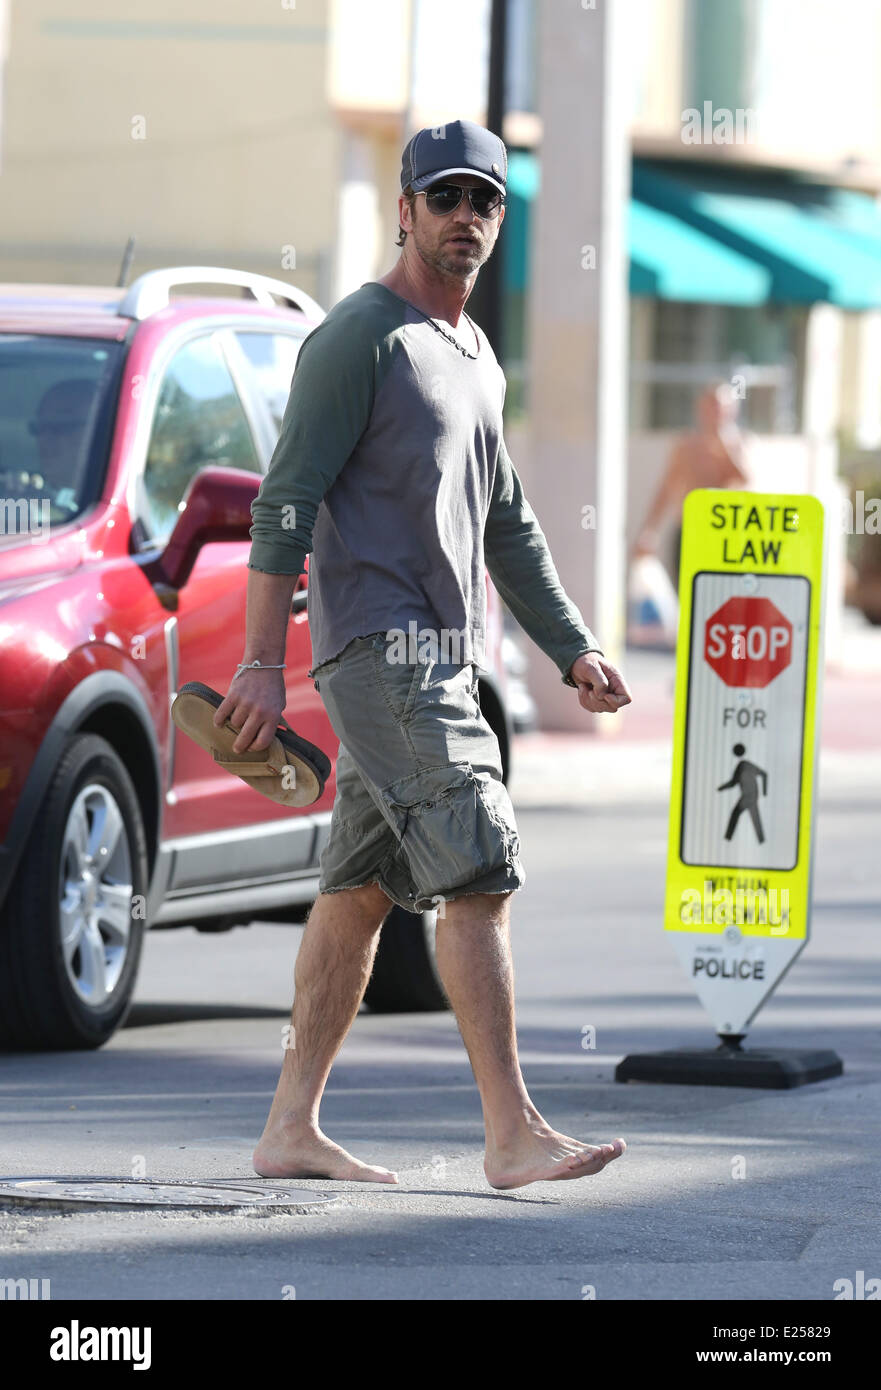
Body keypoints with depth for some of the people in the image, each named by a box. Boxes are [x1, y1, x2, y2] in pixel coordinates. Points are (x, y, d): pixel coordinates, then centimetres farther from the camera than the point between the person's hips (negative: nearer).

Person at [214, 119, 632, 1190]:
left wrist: (573, 650, 23)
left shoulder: (474, 356, 21)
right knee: (478, 875, -15)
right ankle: (513, 1134, -17)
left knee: (362, 888, 8)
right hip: (381, 650, -9)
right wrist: (262, 662, -20)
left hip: (444, 658, 9)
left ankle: (293, 1126, 12)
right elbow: (287, 499, -13)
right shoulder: (360, 336, -7)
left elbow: (506, 524, 29)